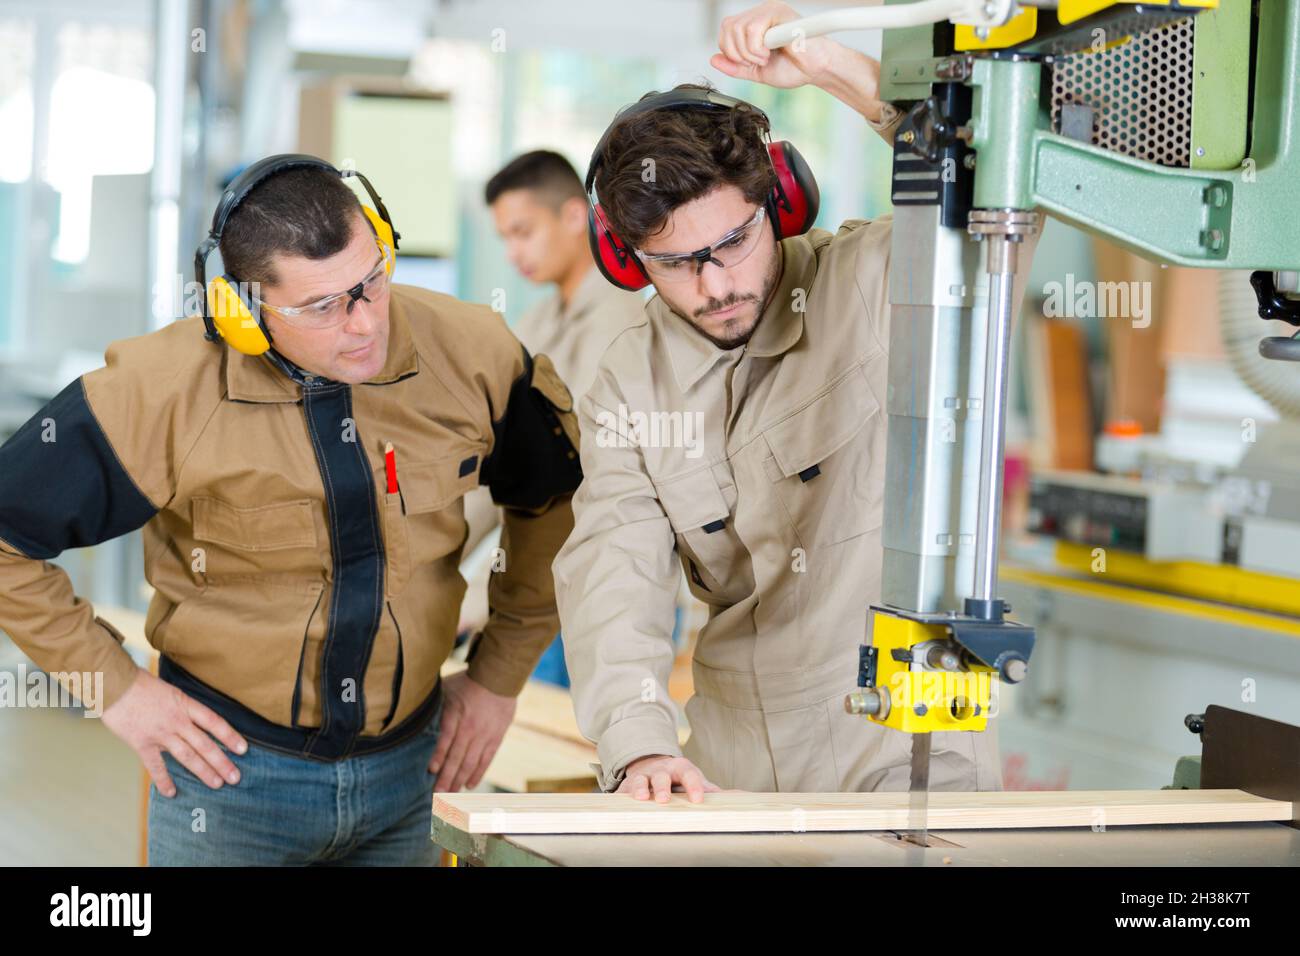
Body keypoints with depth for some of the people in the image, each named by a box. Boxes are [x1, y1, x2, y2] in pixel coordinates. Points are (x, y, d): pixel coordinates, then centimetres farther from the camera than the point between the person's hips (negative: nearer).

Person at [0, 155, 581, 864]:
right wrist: (112, 685, -10)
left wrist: (500, 673, 9)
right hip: (233, 764, -3)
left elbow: (557, 494, 9)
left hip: (409, 763, 3)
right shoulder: (162, 392, -19)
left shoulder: (469, 354, -10)